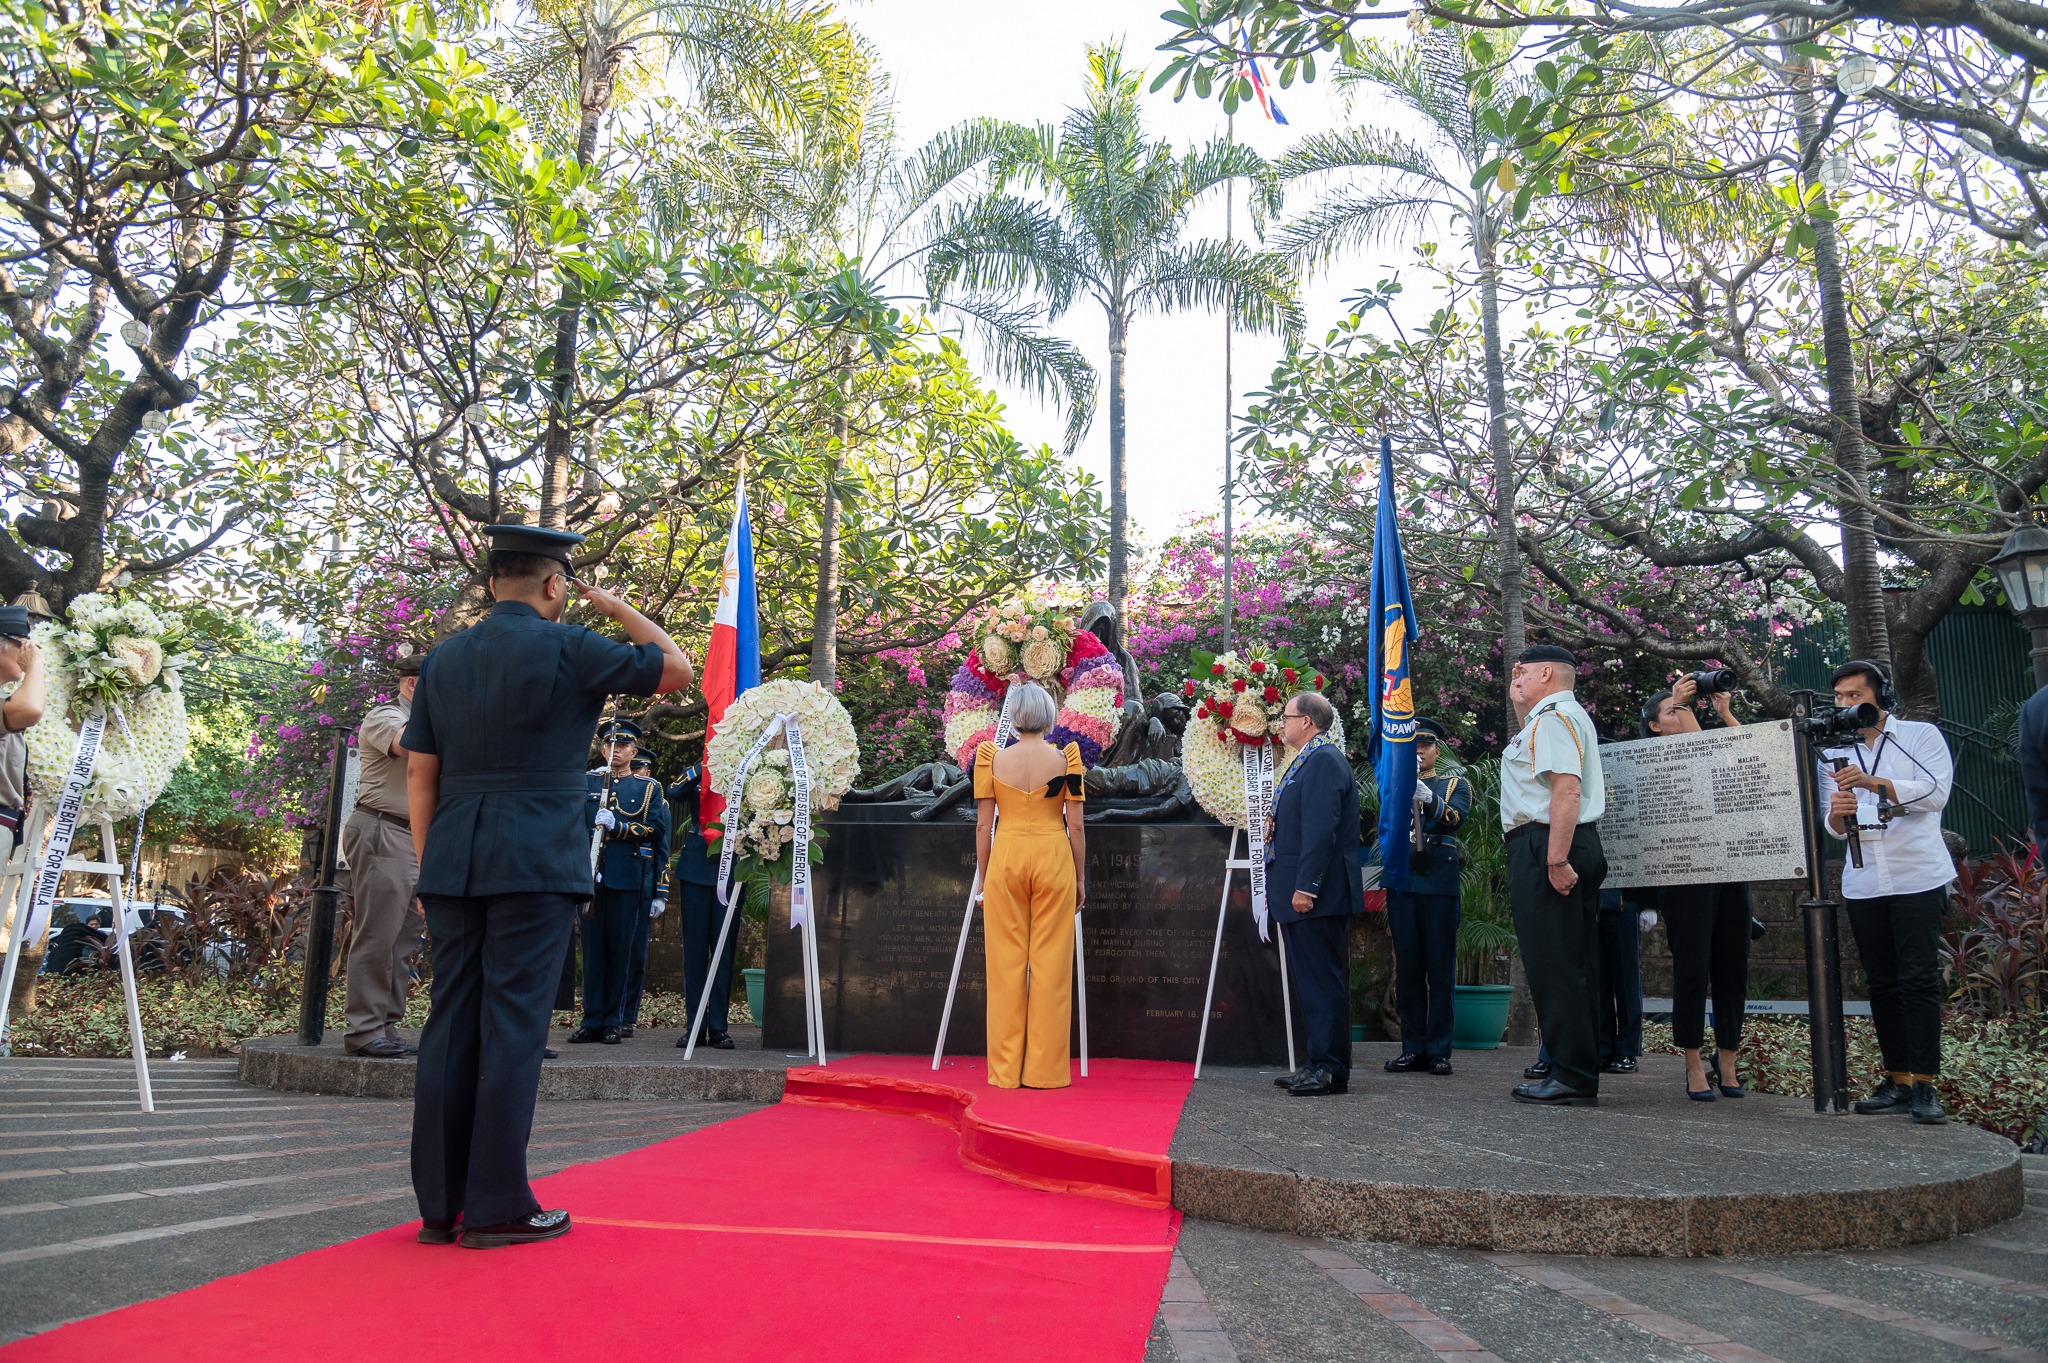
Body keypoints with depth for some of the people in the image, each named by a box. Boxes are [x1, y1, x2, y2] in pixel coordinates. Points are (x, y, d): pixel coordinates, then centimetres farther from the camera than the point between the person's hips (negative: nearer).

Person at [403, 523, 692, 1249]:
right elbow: (677, 668, 3)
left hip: (454, 864, 6)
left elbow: (420, 773, 12)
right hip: (535, 864, -6)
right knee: (513, 1024, -2)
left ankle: (438, 1204, 14)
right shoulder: (567, 648, -5)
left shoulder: (445, 657, 12)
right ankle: (497, 1207, 3)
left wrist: (431, 869, 17)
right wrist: (613, 606, 12)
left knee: (451, 1023, 8)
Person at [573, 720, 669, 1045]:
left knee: (622, 950, 1)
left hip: (629, 881, -1)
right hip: (592, 877, 1)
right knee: (593, 948, 2)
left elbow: (657, 830, -2)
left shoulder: (649, 789, 10)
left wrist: (617, 826, -13)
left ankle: (614, 1022, 9)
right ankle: (592, 1021, 9)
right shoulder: (586, 782, 15)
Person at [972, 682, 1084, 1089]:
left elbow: (983, 826, 1)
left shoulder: (993, 760, 1)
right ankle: (1045, 1069, 9)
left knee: (1006, 961, 7)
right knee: (1050, 961, 5)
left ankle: (1006, 1070, 12)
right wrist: (1080, 879, 8)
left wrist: (984, 879, 10)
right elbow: (1076, 826, -1)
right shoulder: (1065, 759, -2)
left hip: (1006, 857, 1)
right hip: (1053, 859, -1)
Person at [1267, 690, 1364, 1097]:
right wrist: (1285, 888, 21)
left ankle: (1331, 1070, 0)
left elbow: (1321, 830, -22)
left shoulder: (1323, 760, -13)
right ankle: (1318, 1064, 21)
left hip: (1317, 895, -11)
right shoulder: (1308, 761, 19)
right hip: (1300, 893, 11)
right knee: (1310, 982, 14)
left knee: (1322, 982, -6)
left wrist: (1305, 888, -24)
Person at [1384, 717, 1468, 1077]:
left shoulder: (1457, 785, 13)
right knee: (1407, 969, 3)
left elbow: (1456, 817, -9)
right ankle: (1413, 1047, 8)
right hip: (1402, 882, 2)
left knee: (1441, 969, -2)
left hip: (1440, 882, -2)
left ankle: (1439, 1049, 2)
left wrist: (1427, 796, -27)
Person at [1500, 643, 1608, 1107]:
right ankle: (1580, 1074, 16)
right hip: (1567, 849, 11)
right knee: (1573, 967, 11)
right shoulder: (1561, 715, 23)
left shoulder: (1553, 717, -10)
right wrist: (1517, 699, 34)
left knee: (1555, 967, -8)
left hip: (1544, 846, -11)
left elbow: (1567, 790, -22)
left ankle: (1572, 1078, -5)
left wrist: (1556, 859, -27)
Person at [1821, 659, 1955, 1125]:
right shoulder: (1834, 753, 14)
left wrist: (1873, 781, -27)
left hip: (1917, 877, -4)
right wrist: (1836, 816, -16)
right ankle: (1897, 1081, 10)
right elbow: (1835, 825, 9)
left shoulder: (1921, 736, 3)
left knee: (1919, 980, -7)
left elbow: (1936, 793, -13)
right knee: (1882, 983, 6)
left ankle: (1925, 1084, -5)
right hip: (1863, 883, 5)